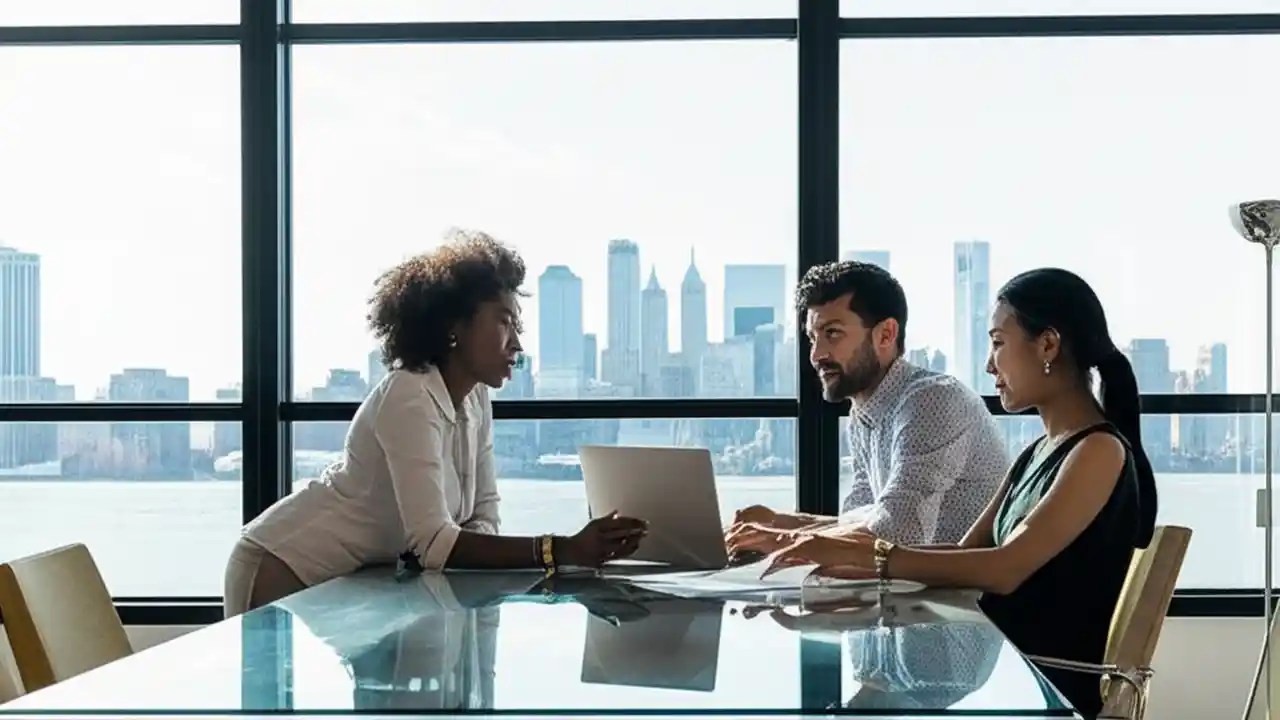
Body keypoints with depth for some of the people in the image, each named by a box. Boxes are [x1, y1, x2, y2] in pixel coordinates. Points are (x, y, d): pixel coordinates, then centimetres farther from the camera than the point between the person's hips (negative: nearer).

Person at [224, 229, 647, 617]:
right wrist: (563, 551, -42)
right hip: (286, 572, -8)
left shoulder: (476, 399, 0)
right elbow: (433, 543, -36)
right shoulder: (410, 399, -27)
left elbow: (481, 522, 0)